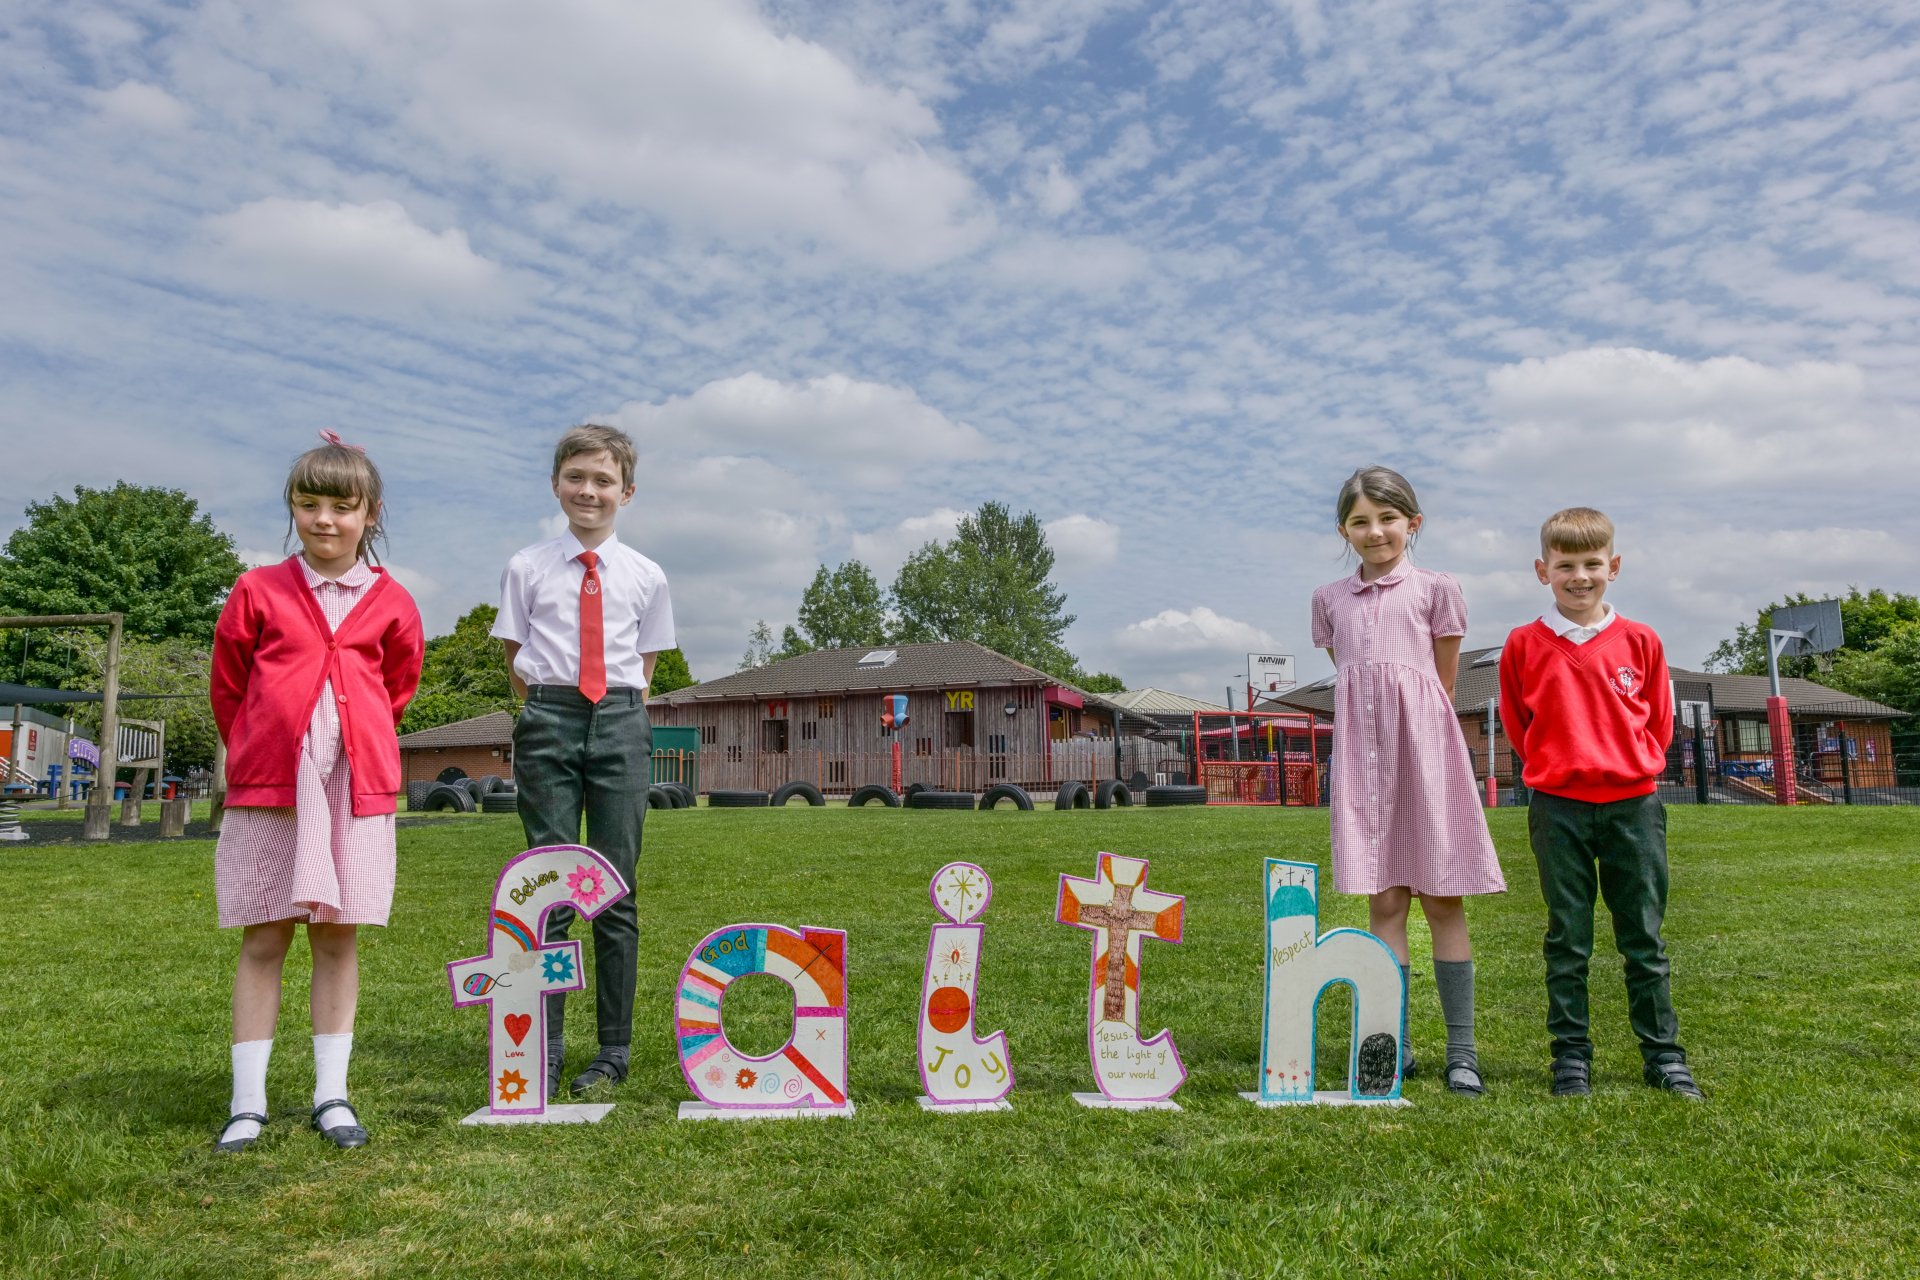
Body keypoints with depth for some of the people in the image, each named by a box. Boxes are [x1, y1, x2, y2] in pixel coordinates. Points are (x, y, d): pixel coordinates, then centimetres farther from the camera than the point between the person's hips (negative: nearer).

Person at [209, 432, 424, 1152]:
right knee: (263, 940, 4)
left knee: (338, 937, 6)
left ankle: (331, 1095, 14)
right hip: (267, 788, -1)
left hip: (357, 788, 1)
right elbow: (227, 686, 12)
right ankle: (247, 1101, 13)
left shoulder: (392, 604, 5)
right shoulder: (258, 593, 3)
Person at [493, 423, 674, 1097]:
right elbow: (515, 659, 13)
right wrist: (549, 709, 7)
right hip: (548, 722, 0)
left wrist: (619, 714, 8)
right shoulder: (527, 568, 7)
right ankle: (544, 1049, 8)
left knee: (615, 891, 2)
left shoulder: (646, 577, 8)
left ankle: (613, 1050, 10)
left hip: (620, 725, 1)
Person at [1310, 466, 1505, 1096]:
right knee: (1383, 900, 2)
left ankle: (1462, 1050, 6)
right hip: (1364, 749, 2)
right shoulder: (1330, 600, 13)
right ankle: (1393, 1045, 8)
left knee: (1441, 897, -1)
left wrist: (1413, 724, 9)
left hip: (1424, 742, -2)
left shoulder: (1436, 589, 5)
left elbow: (1444, 684, 9)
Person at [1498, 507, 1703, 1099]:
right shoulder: (1524, 644, 0)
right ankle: (1571, 1056, 15)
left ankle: (1663, 1055, 19)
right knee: (1567, 939, 6)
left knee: (1644, 937, 8)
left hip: (1633, 804, 1)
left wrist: (1634, 767, 6)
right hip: (1558, 807, -1)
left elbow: (1659, 722, 13)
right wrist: (1555, 766, 8)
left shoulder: (1640, 641, 4)